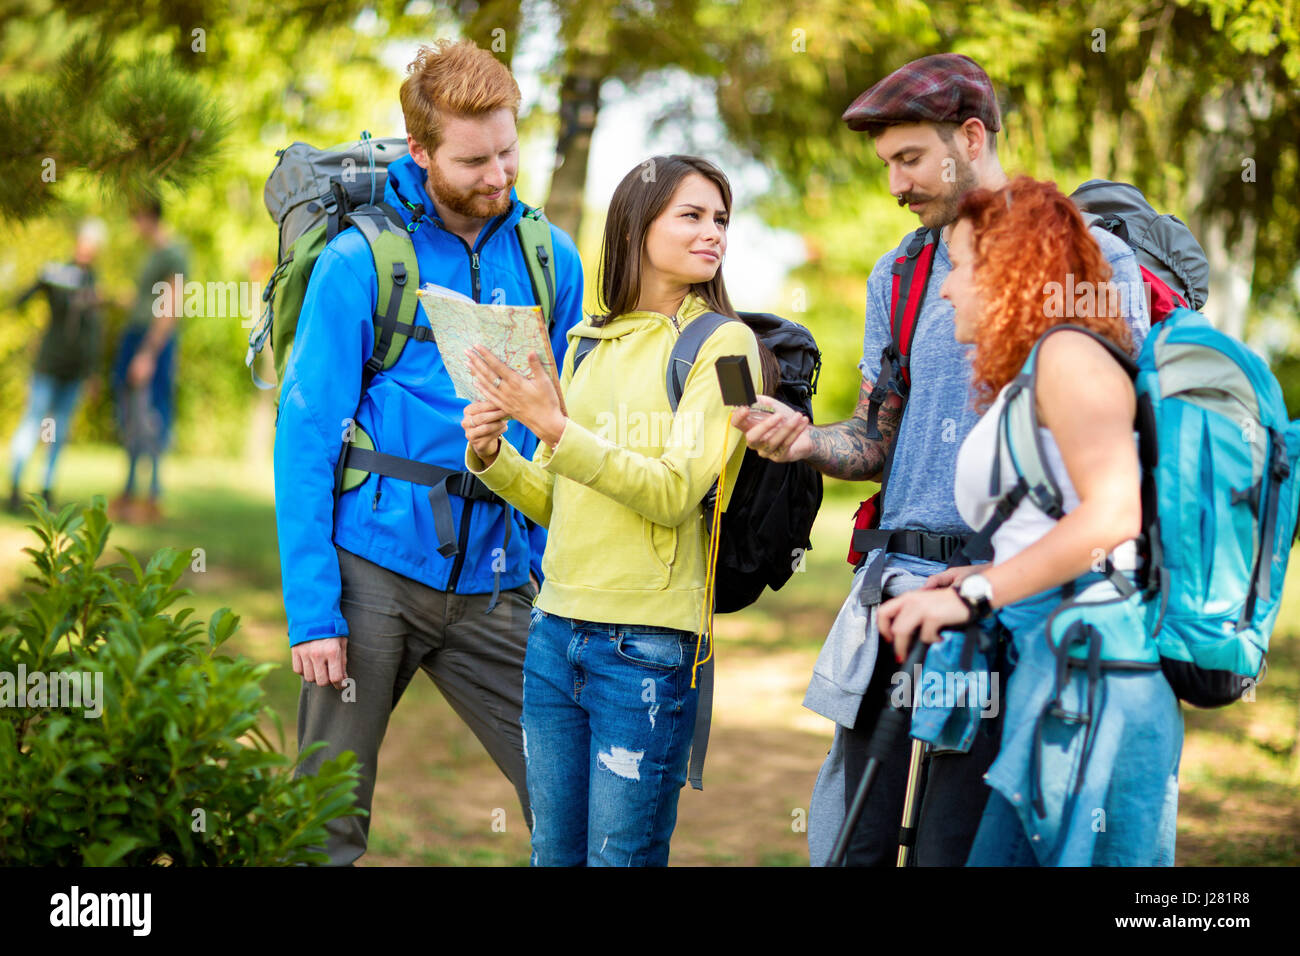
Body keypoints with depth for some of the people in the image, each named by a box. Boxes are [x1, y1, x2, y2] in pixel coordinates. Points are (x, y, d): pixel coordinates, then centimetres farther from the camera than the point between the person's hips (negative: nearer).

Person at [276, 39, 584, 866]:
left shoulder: (551, 260, 6)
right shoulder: (359, 261, -5)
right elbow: (305, 440, -6)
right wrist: (312, 610, -12)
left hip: (494, 583, 3)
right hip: (373, 573, -3)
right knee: (330, 822, 5)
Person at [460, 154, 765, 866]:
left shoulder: (724, 342, -4)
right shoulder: (589, 343, 13)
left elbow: (675, 493, -15)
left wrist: (556, 428, -20)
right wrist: (492, 455, -2)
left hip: (647, 644, -5)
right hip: (556, 629, 6)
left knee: (621, 856, 2)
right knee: (553, 854, 13)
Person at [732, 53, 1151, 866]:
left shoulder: (1091, 258, 0)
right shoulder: (899, 276, 17)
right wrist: (808, 441, -4)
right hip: (899, 576, 5)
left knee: (955, 845, -3)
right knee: (846, 838, 5)